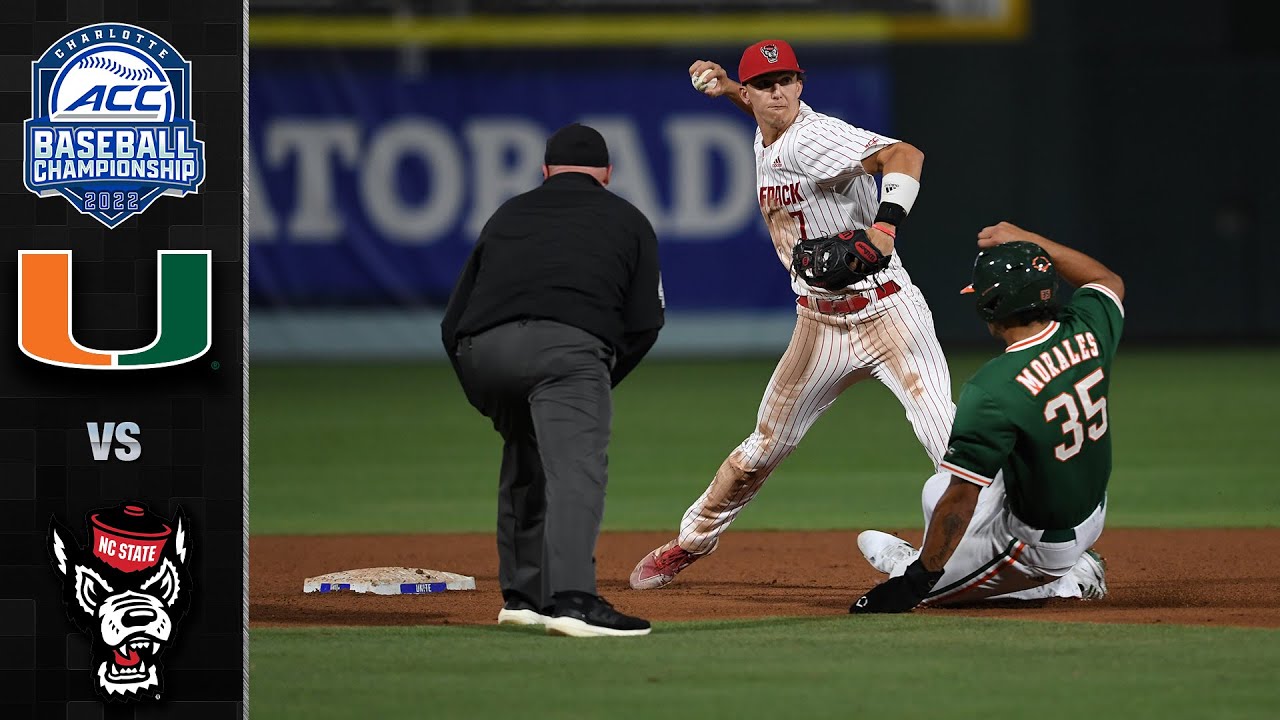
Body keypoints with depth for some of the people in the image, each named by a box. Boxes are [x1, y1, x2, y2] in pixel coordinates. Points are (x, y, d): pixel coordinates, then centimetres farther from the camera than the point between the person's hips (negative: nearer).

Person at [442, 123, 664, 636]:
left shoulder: (508, 214, 32)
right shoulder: (627, 220, 26)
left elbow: (452, 323, 27)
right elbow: (645, 324, 15)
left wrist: (484, 398, 34)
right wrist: (600, 382, 28)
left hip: (480, 352, 4)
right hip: (565, 344, -4)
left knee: (524, 456, 27)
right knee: (575, 469, -15)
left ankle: (522, 593, 24)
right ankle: (571, 599, -34)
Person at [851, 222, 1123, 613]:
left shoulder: (993, 390, -32)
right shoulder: (1087, 331, -14)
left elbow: (961, 498, -29)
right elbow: (1110, 282, 13)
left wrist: (918, 580, -21)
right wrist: (1026, 242, 10)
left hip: (1044, 545, -8)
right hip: (1092, 517, 8)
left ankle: (1060, 581, 6)